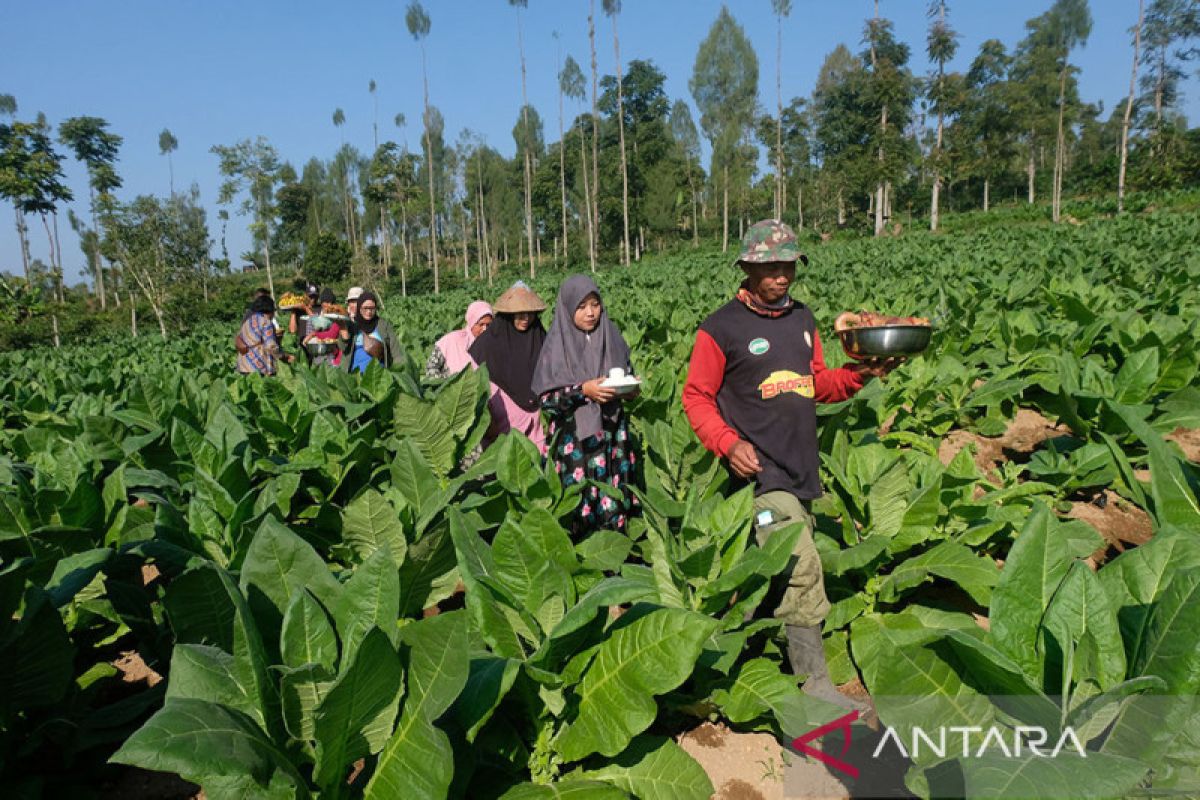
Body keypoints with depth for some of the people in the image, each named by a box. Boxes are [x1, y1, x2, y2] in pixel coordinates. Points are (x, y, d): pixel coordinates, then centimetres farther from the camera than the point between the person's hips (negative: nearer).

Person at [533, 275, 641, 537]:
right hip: (575, 439, -3)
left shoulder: (612, 338, 6)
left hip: (612, 433, 3)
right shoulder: (557, 344, -4)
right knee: (580, 503, -3)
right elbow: (546, 398, -7)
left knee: (614, 501, 3)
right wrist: (583, 390, -19)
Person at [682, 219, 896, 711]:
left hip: (802, 465, 7)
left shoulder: (802, 318, 14)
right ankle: (815, 684, -3)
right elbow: (696, 397, -3)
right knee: (800, 567, -13)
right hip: (761, 468, -7)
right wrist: (728, 444, -17)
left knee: (792, 569, 15)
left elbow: (816, 385, 19)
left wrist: (858, 375, 1)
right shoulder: (721, 329, -6)